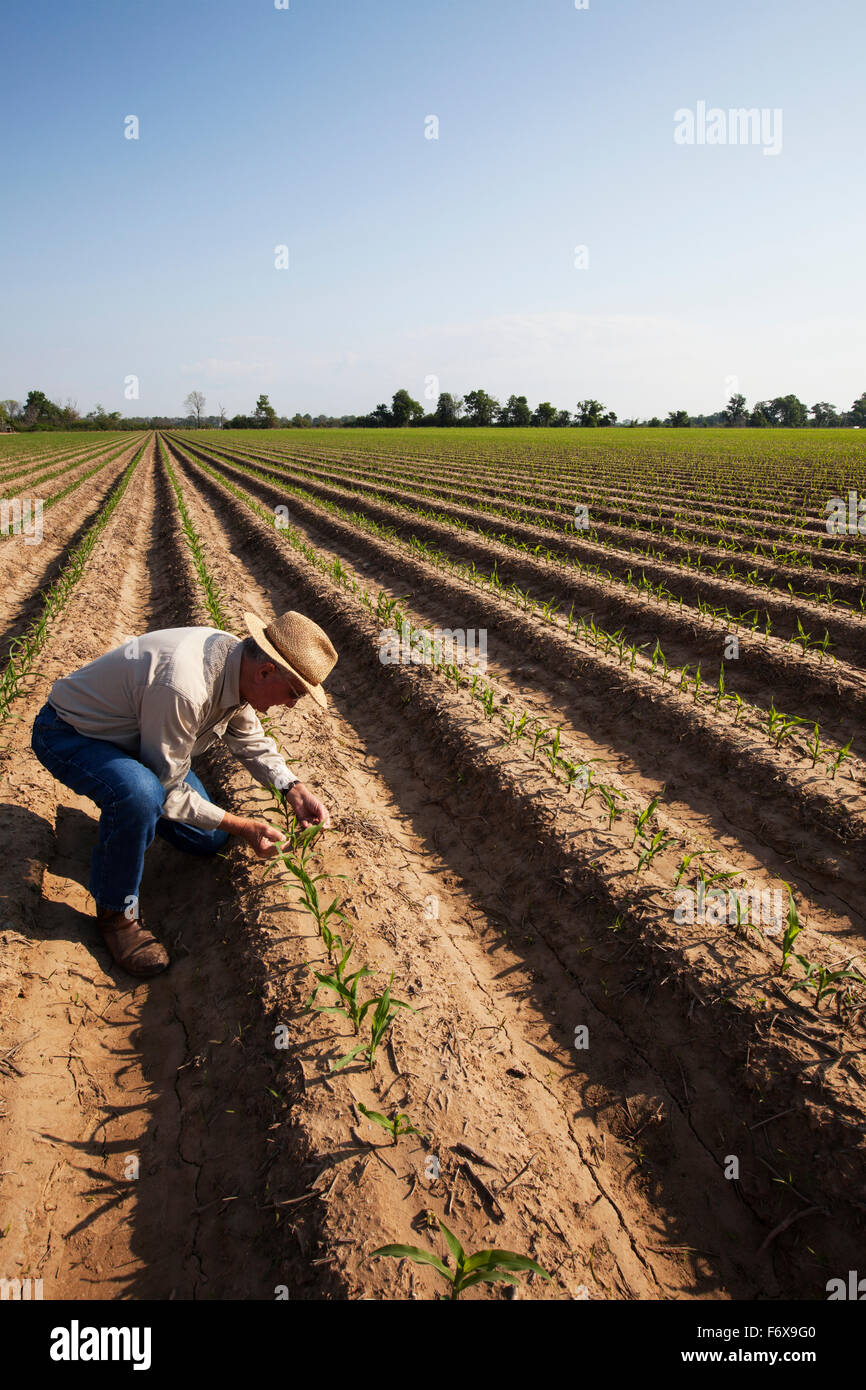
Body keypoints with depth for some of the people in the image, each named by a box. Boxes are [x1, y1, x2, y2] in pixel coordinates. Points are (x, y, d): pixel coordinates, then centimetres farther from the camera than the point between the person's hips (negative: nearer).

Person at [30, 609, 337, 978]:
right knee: (141, 793, -40)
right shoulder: (182, 688, -40)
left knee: (208, 840, 4)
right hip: (68, 735, -8)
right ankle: (115, 911, -15)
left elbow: (250, 739, 4)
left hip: (131, 733, 8)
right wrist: (241, 826, -22)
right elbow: (168, 791, -28)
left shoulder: (237, 662, -12)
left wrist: (295, 789, -10)